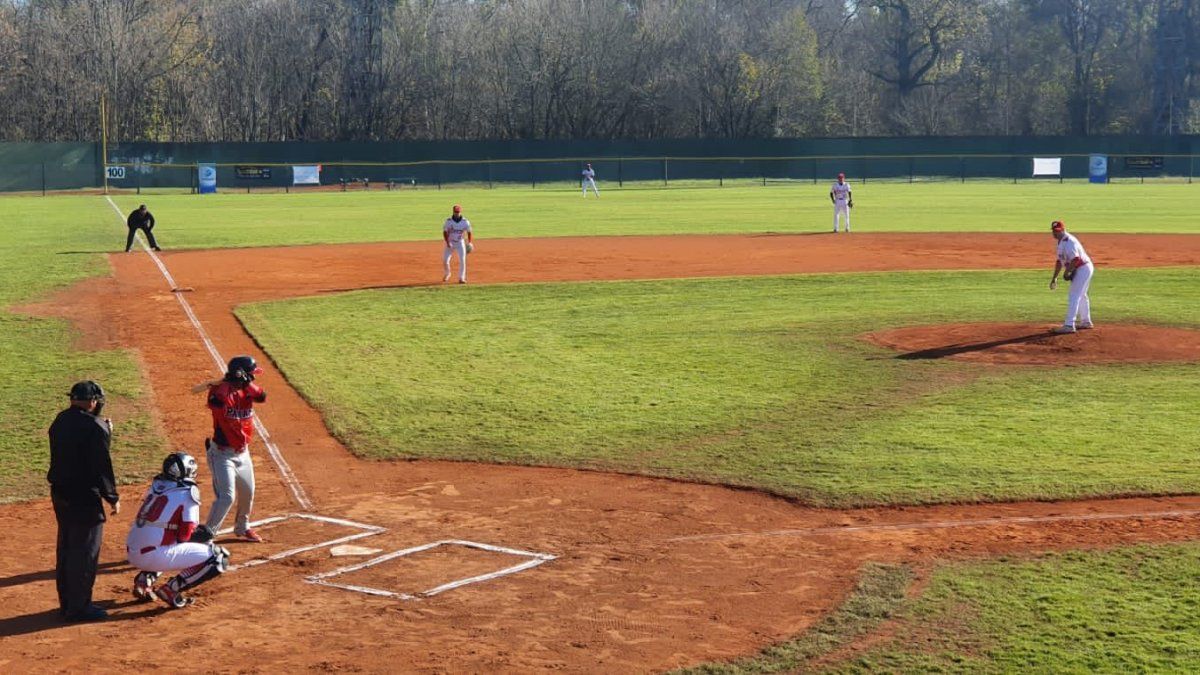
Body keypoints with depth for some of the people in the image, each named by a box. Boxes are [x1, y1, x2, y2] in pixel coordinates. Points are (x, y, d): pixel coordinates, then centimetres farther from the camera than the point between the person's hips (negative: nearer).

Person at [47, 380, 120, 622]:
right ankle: (79, 607, 8)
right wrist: (112, 498, -9)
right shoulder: (94, 427, -18)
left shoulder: (61, 421, 7)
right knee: (85, 552, 1)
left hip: (60, 494, 9)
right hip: (84, 498, -9)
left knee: (66, 548, 18)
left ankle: (67, 602, 28)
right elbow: (101, 466, -18)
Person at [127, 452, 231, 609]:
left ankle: (144, 579, 16)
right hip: (155, 557, -7)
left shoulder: (156, 486, 15)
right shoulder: (188, 492, -5)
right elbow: (184, 535, -6)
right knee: (219, 558, -4)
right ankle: (171, 589, -7)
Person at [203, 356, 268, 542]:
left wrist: (247, 382, -29)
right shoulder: (221, 391, -21)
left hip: (243, 453, 8)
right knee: (226, 497, -17)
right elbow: (216, 402, -43)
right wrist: (229, 383, -41)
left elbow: (262, 397, -19)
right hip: (222, 454, -7)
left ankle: (242, 527, 45)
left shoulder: (247, 391, 0)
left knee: (248, 492, 22)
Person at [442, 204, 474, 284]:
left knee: (462, 260, -10)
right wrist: (447, 243, -18)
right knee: (445, 260, -3)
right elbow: (445, 232, -5)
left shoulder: (465, 222, -9)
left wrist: (469, 243, -17)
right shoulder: (448, 221, -9)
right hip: (450, 243, 0)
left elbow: (469, 232, -2)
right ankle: (447, 274, 24)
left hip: (460, 243, 0)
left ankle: (461, 278, 0)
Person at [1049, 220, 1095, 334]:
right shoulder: (1061, 242, 14)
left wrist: (1067, 272, -23)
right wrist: (1054, 277, 17)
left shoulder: (1068, 241, -20)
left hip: (1083, 268, -11)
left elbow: (1075, 259, -30)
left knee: (1073, 296, -13)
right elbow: (1059, 261, 19)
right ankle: (1086, 322, 35)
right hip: (1079, 270, 11)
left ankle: (1069, 325, -16)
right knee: (1081, 296, 22)